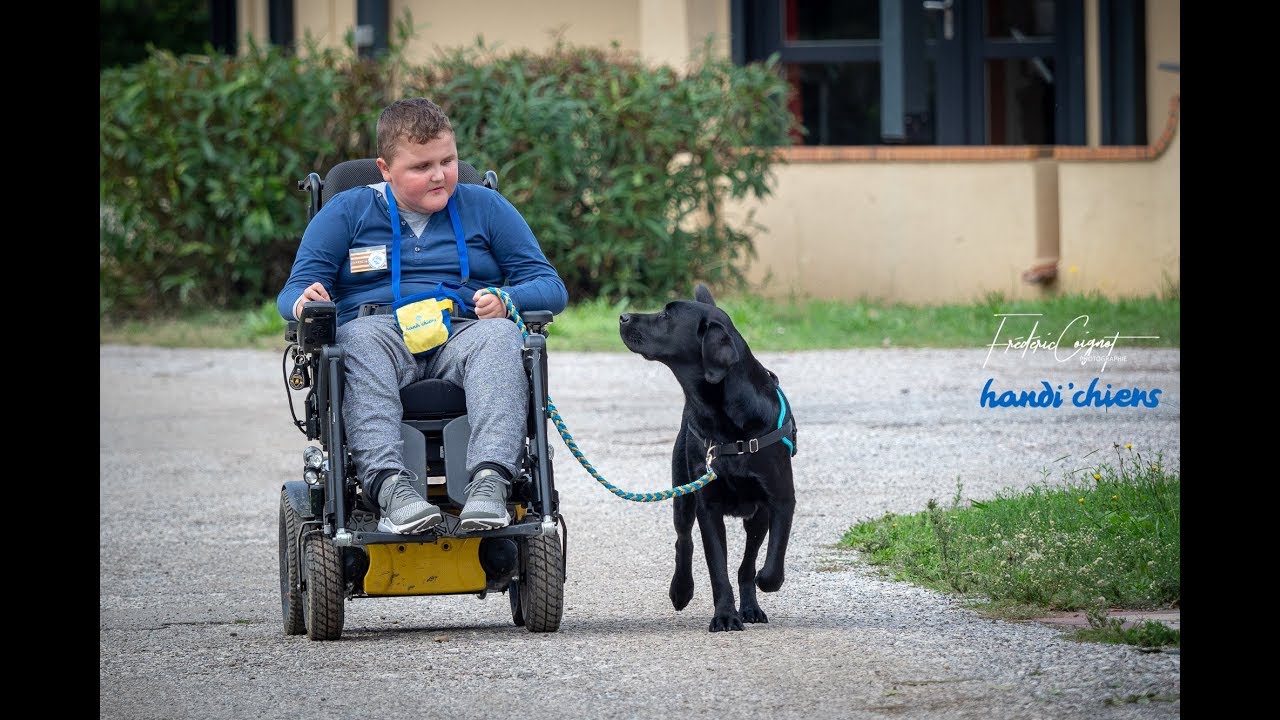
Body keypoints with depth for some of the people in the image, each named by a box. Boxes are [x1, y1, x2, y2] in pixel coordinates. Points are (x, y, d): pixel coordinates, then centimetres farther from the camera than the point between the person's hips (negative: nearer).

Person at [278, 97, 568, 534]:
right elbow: (293, 292, 11)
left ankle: (490, 479, -56)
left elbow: (550, 287, 13)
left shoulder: (485, 207, 19)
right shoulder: (347, 212, 17)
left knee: (501, 335, -34)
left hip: (462, 333, 1)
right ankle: (389, 485, -57)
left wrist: (507, 300, -12)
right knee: (360, 338, -37)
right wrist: (305, 302, -17)